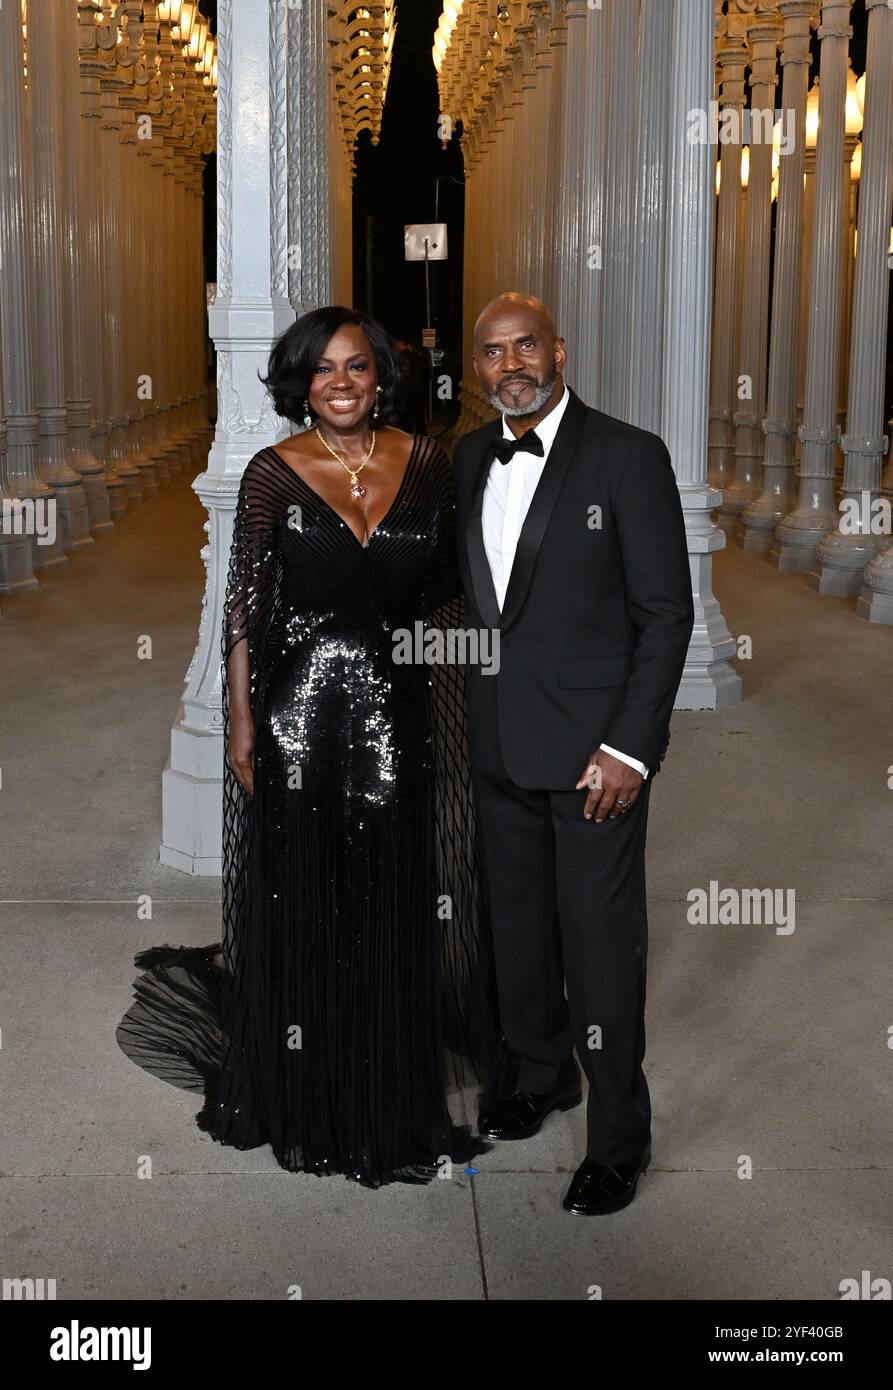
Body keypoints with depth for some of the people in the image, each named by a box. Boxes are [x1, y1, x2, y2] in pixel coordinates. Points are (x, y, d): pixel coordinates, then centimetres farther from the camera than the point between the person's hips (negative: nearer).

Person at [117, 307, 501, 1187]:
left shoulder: (424, 463, 2)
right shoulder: (272, 475, -5)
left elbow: (445, 588, 9)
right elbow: (244, 610, -4)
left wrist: (450, 703, 4)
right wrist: (241, 725, -8)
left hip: (397, 716, 2)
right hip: (299, 715, -2)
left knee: (395, 909, 10)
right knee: (300, 911, 9)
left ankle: (393, 1098, 27)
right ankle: (304, 1102, 27)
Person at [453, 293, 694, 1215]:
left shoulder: (629, 456, -9)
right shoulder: (468, 458, 8)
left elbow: (666, 612, -10)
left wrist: (629, 747, -15)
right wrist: (467, 710, 8)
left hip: (595, 746, -5)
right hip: (499, 742, 6)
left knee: (601, 940, 0)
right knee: (517, 920, 18)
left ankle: (617, 1137, 16)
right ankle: (537, 1073, 39)